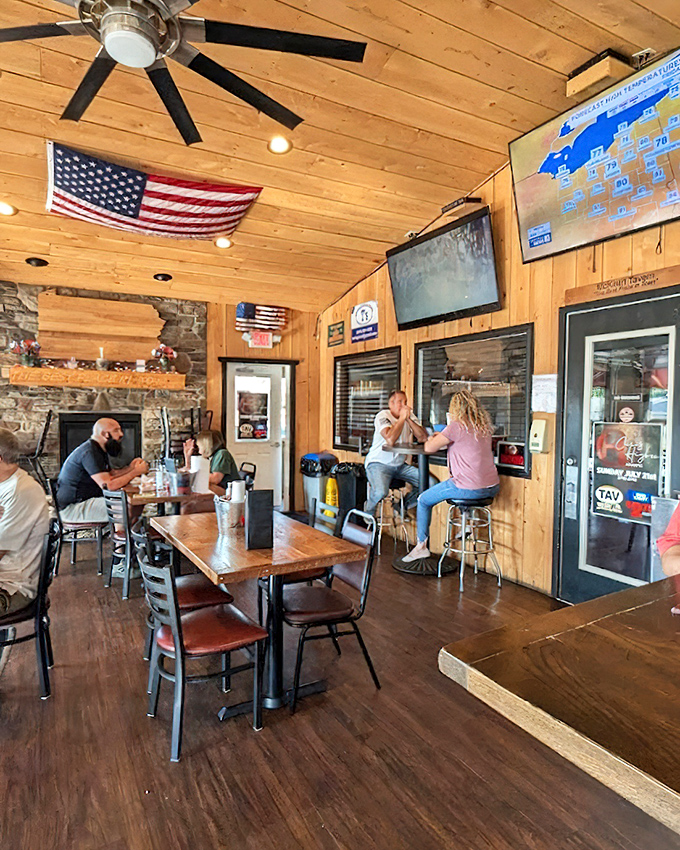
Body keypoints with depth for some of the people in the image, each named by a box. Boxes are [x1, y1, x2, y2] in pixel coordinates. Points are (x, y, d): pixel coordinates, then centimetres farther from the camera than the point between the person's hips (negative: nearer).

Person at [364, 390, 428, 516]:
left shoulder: (410, 416, 7)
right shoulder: (382, 416, -12)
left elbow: (424, 438, -7)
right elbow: (390, 439, -31)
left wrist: (409, 419, -14)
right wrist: (402, 417, -20)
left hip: (400, 464, 7)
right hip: (378, 463, -6)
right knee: (381, 491, -34)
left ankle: (403, 507, 17)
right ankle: (368, 514, 1)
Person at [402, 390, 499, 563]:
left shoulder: (456, 426, -12)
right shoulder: (485, 426, 9)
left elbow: (429, 448, -7)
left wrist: (434, 438, 14)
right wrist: (442, 438, 25)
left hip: (469, 488, -7)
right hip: (491, 488, 7)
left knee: (424, 500, 12)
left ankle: (421, 546, 17)